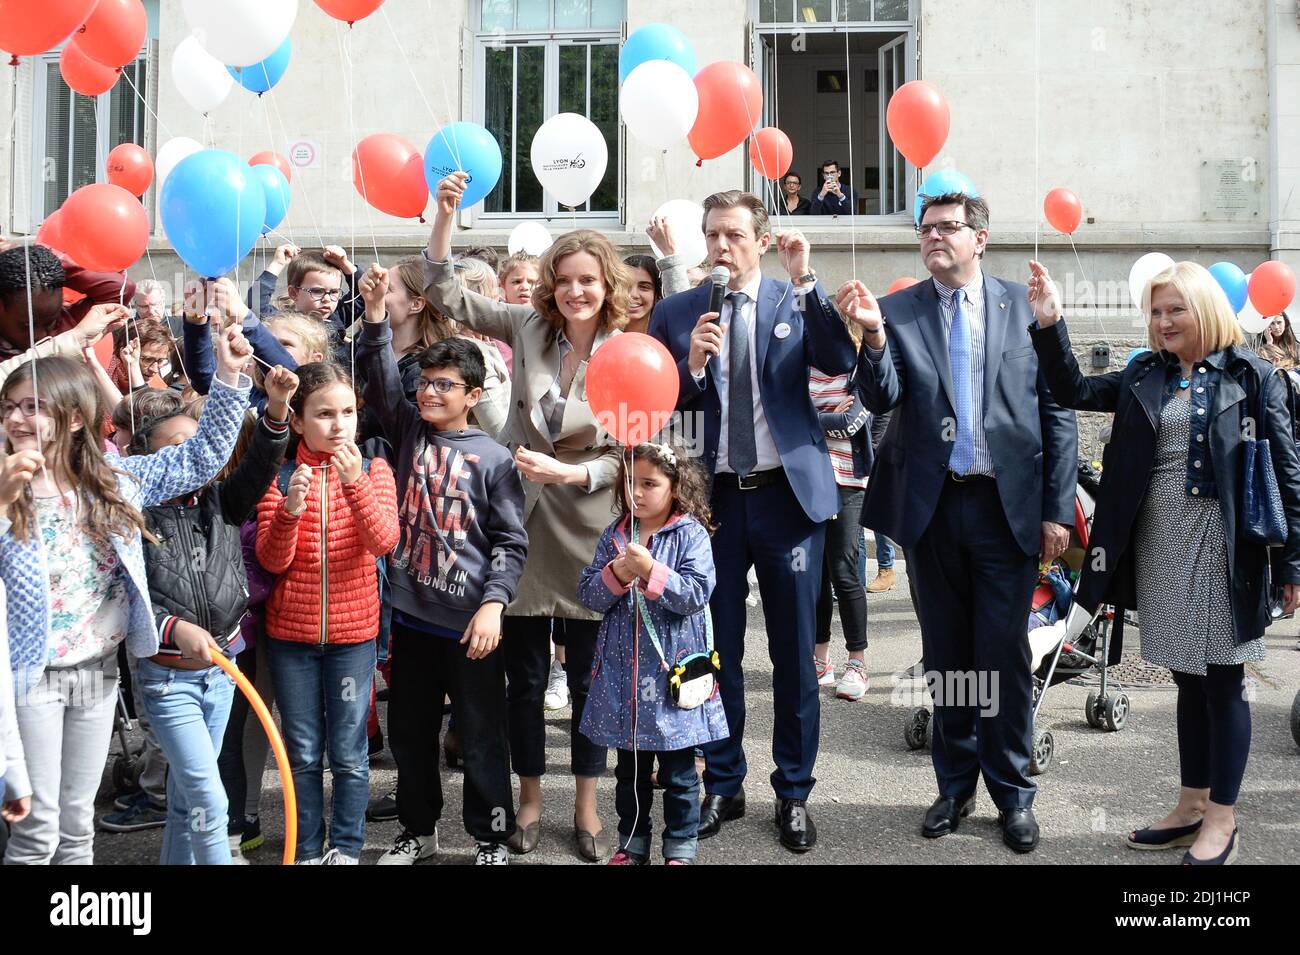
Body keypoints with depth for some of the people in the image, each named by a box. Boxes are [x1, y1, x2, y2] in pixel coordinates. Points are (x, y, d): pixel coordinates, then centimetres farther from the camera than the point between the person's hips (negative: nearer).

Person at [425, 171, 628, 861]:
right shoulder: (528, 326, -1)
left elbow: (625, 454, -6)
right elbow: (444, 292, 1)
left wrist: (568, 473, -22)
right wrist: (445, 213, -10)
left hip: (585, 525, -1)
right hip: (522, 519, 1)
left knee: (588, 672, 10)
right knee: (524, 671, 11)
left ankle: (586, 805, 27)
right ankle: (530, 798, 29)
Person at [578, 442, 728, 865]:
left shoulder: (690, 534, -8)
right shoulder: (614, 535, 4)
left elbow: (697, 594, -16)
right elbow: (588, 594, 1)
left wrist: (651, 571, -25)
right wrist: (616, 573, -17)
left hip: (672, 670, -4)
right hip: (624, 673, 4)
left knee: (678, 772, 9)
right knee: (630, 770, 17)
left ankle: (680, 848, 23)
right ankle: (632, 844, 32)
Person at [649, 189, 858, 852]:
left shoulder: (797, 302, 2)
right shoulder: (674, 313, 4)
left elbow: (840, 362, -15)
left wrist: (806, 281, -21)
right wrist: (691, 365, -17)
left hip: (788, 493, -1)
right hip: (713, 498, 1)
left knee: (794, 654, 7)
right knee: (718, 652, 11)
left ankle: (793, 794, 22)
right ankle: (723, 786, 27)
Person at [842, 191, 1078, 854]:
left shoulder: (1025, 305, 2)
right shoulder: (897, 310, 3)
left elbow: (1057, 410, 2)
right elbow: (881, 400, -7)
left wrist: (1057, 507, -3)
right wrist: (873, 335, -25)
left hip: (1008, 506, -1)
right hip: (932, 507, 2)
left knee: (1005, 654, 3)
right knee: (944, 652, 12)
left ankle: (1013, 792, 20)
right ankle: (955, 785, 27)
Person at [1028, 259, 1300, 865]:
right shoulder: (1143, 376, 8)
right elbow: (1074, 391, 5)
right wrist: (1049, 324, -8)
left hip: (1218, 546, -4)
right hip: (1157, 545, 4)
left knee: (1222, 682, 4)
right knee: (1188, 680, 14)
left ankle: (1221, 821, 15)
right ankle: (1191, 808, 25)